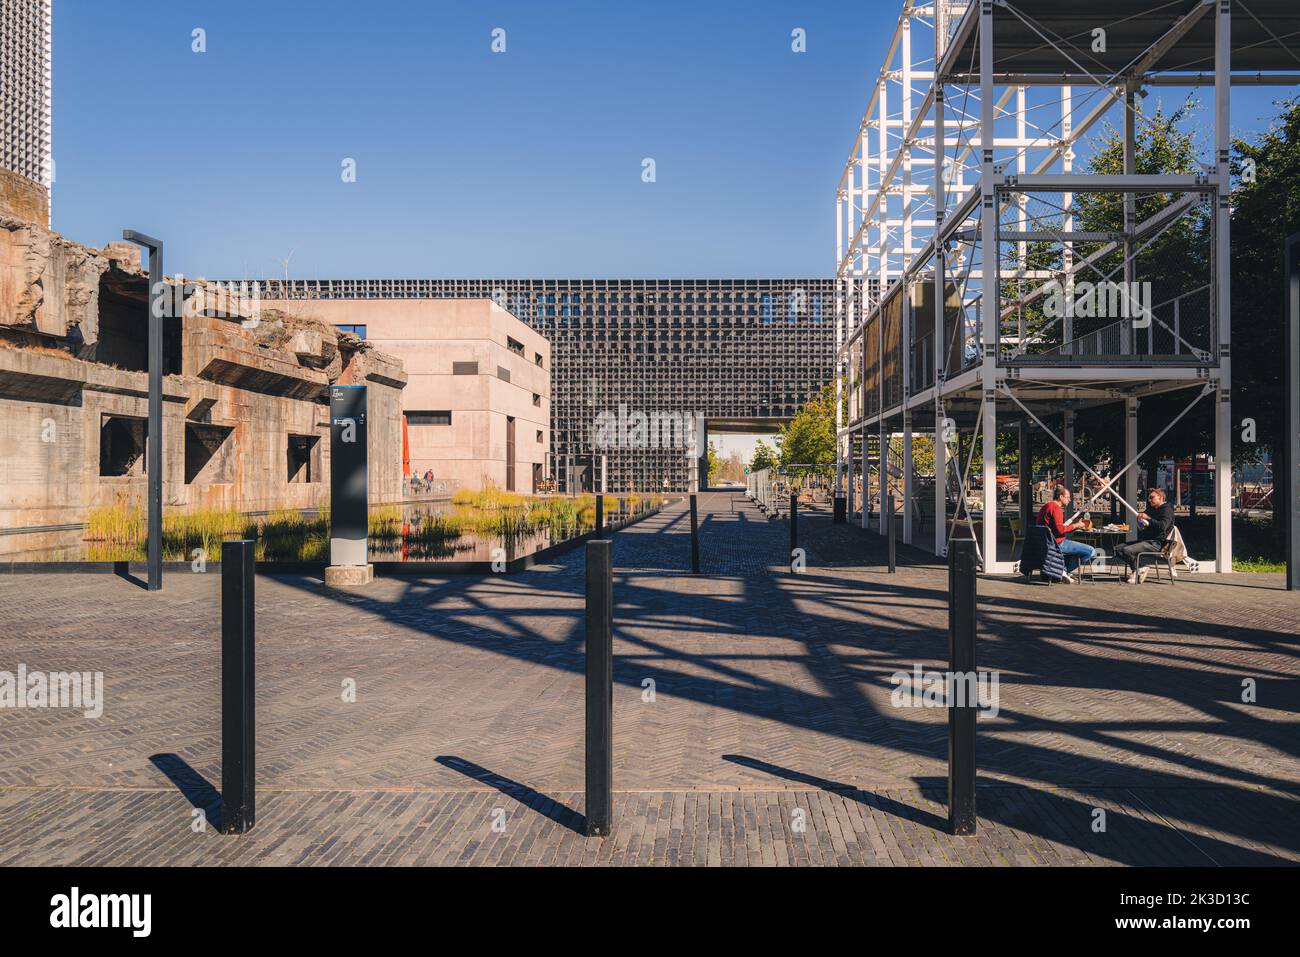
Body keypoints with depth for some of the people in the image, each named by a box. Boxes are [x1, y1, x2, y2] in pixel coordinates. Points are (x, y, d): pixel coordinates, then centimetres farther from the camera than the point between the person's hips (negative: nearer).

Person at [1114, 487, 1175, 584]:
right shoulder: (1152, 509, 26)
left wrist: (1148, 519, -25)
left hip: (1156, 543, -10)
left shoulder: (1167, 510, -4)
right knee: (1117, 549, -3)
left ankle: (1138, 571, -7)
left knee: (1127, 550, -28)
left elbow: (1163, 526, -23)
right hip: (1145, 540, 10)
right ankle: (1135, 568, -6)